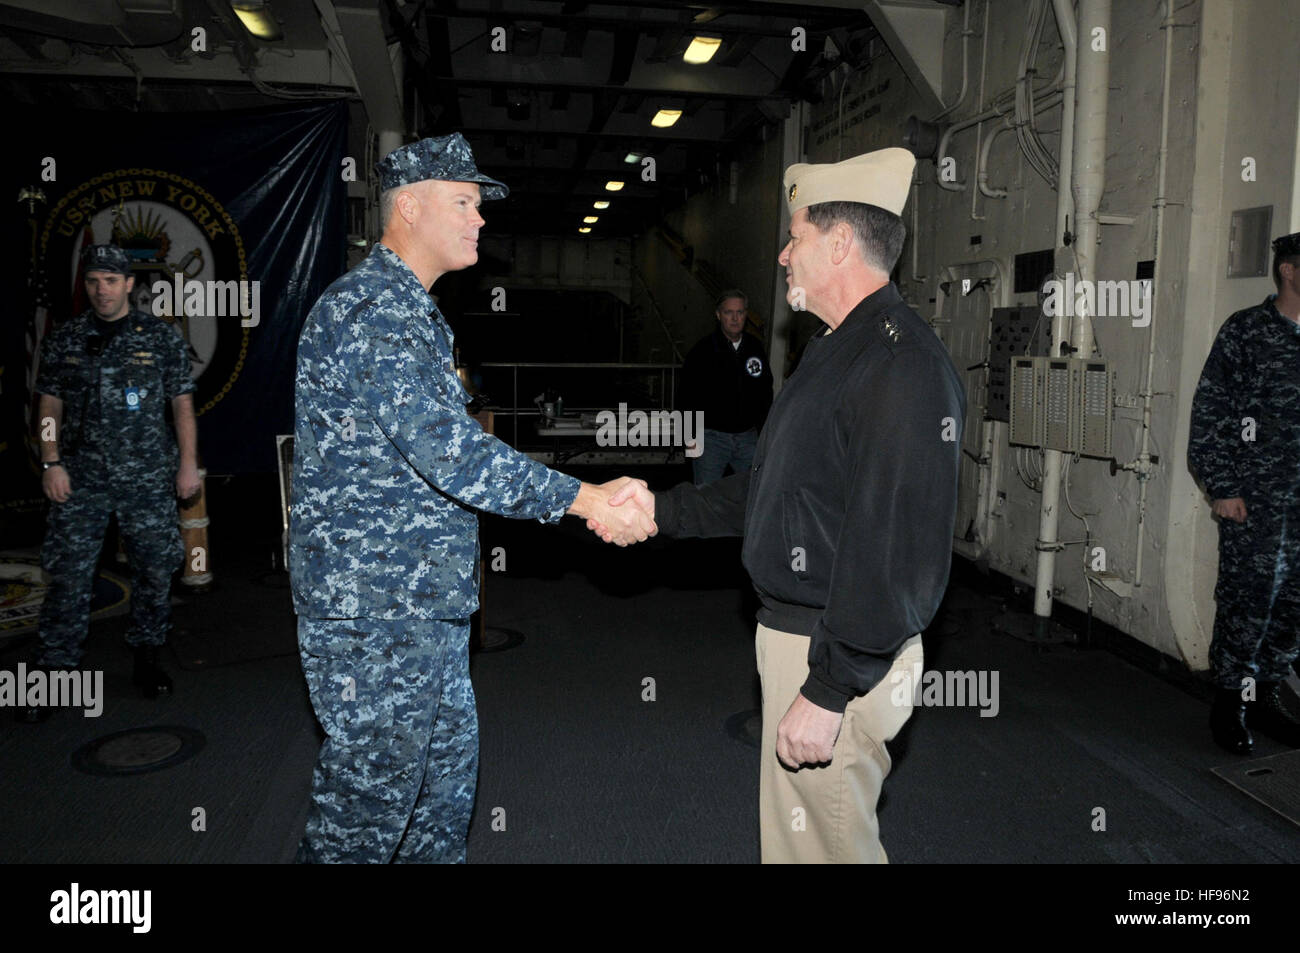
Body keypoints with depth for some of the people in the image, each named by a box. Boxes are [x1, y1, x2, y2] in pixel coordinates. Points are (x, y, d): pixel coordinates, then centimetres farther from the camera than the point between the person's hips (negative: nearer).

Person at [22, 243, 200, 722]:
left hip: (149, 479, -1)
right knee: (68, 574, 0)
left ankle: (147, 658, 22)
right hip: (81, 478, 1)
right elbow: (50, 404, 9)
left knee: (154, 570, 5)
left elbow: (182, 403, 4)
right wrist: (51, 463, -1)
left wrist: (188, 463, -1)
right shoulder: (63, 340, 8)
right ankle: (56, 671, 10)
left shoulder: (162, 337, 4)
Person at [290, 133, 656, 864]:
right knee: (372, 787, 3)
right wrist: (585, 500, -22)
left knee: (449, 756, 20)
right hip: (374, 611, -10)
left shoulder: (413, 314, 16)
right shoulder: (367, 308, -18)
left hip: (425, 603, 10)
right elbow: (444, 448, -27)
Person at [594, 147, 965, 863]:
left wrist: (828, 692, -25)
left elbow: (895, 551, -27)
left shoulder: (904, 366, -21)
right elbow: (762, 493, 20)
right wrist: (659, 510, 14)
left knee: (828, 842, 5)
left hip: (840, 658, -10)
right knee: (791, 836, 22)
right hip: (790, 636, 10)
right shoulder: (834, 351, 15)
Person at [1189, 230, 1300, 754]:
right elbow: (1210, 413, -7)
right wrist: (1222, 488, -11)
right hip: (1255, 499, -5)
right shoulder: (1246, 331, -4)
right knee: (1248, 599, 0)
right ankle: (1230, 703, 14)